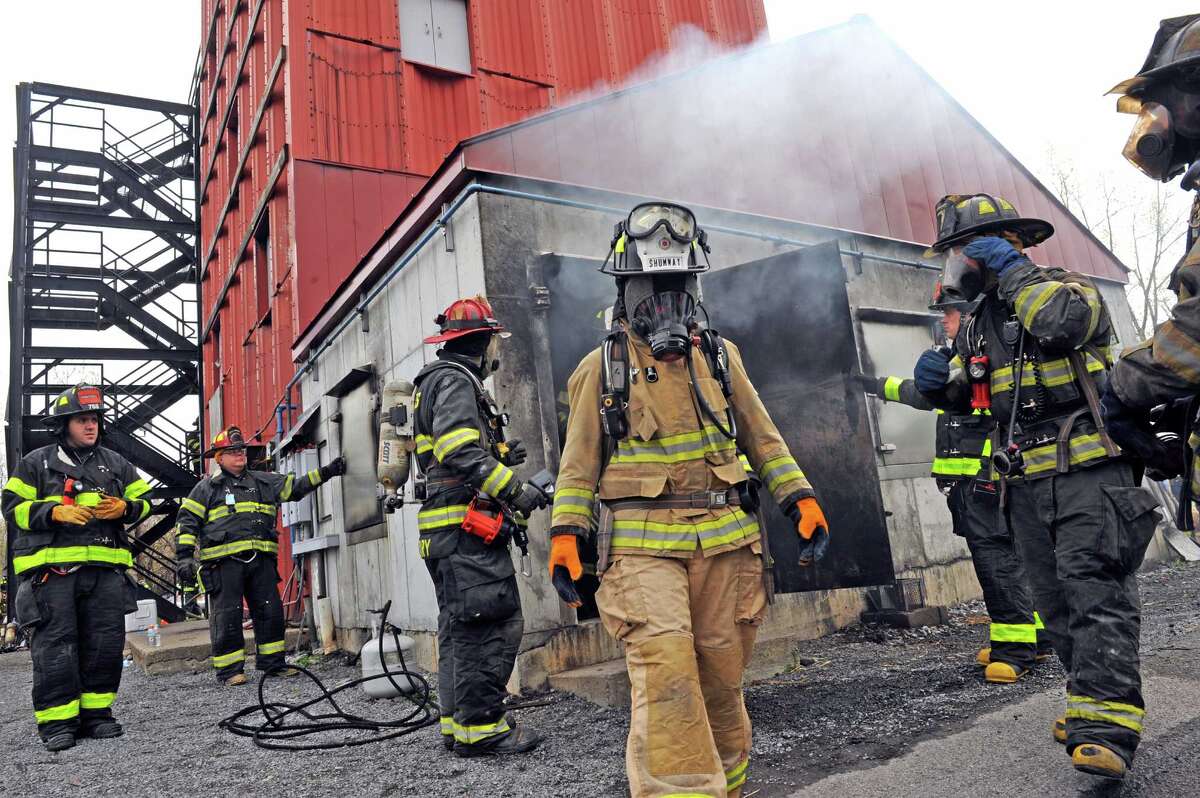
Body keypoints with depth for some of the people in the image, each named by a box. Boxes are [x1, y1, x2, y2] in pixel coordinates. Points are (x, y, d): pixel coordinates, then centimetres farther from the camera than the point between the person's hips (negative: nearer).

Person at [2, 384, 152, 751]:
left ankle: (96, 713, 15)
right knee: (55, 645, -3)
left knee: (105, 643, 4)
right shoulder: (36, 463, 8)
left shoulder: (115, 463, 16)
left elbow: (144, 499, 18)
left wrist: (123, 508, -4)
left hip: (105, 567, 3)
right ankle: (57, 721, 6)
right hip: (52, 567, -3)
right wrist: (56, 512, -13)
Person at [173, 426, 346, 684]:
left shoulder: (263, 481, 19)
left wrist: (326, 472, 3)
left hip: (261, 559, 4)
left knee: (270, 611, 6)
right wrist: (184, 557, -5)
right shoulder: (207, 488, 9)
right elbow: (187, 522, 5)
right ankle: (230, 669, 11)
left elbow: (296, 485, 16)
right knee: (227, 616, -1)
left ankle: (271, 661, 19)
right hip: (224, 562, -4)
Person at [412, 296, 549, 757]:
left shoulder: (442, 380, 24)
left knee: (461, 628, 14)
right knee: (493, 624, -8)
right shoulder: (455, 380, -9)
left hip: (446, 528, 11)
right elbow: (460, 451, -23)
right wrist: (515, 489, -21)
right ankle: (481, 727, -3)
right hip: (466, 526, -11)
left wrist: (500, 456, 14)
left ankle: (457, 723, 22)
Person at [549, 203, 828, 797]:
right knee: (666, 679, -15)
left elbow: (763, 438, 16)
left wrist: (802, 500, 6)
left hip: (725, 542, 3)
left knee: (720, 679, 10)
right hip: (642, 545, -2)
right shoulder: (603, 367, 6)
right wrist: (565, 535, -5)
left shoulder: (719, 356, 13)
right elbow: (579, 459, 5)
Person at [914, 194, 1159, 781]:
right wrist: (937, 383, 1)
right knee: (1055, 603, 10)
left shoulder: (1067, 287, -2)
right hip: (1026, 486, 7)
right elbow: (967, 397, 25)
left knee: (1095, 592, -13)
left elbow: (1061, 324, -28)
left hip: (1088, 474, -7)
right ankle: (1094, 702, 22)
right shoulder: (977, 323, 17)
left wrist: (1012, 267, -14)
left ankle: (1104, 729, -14)